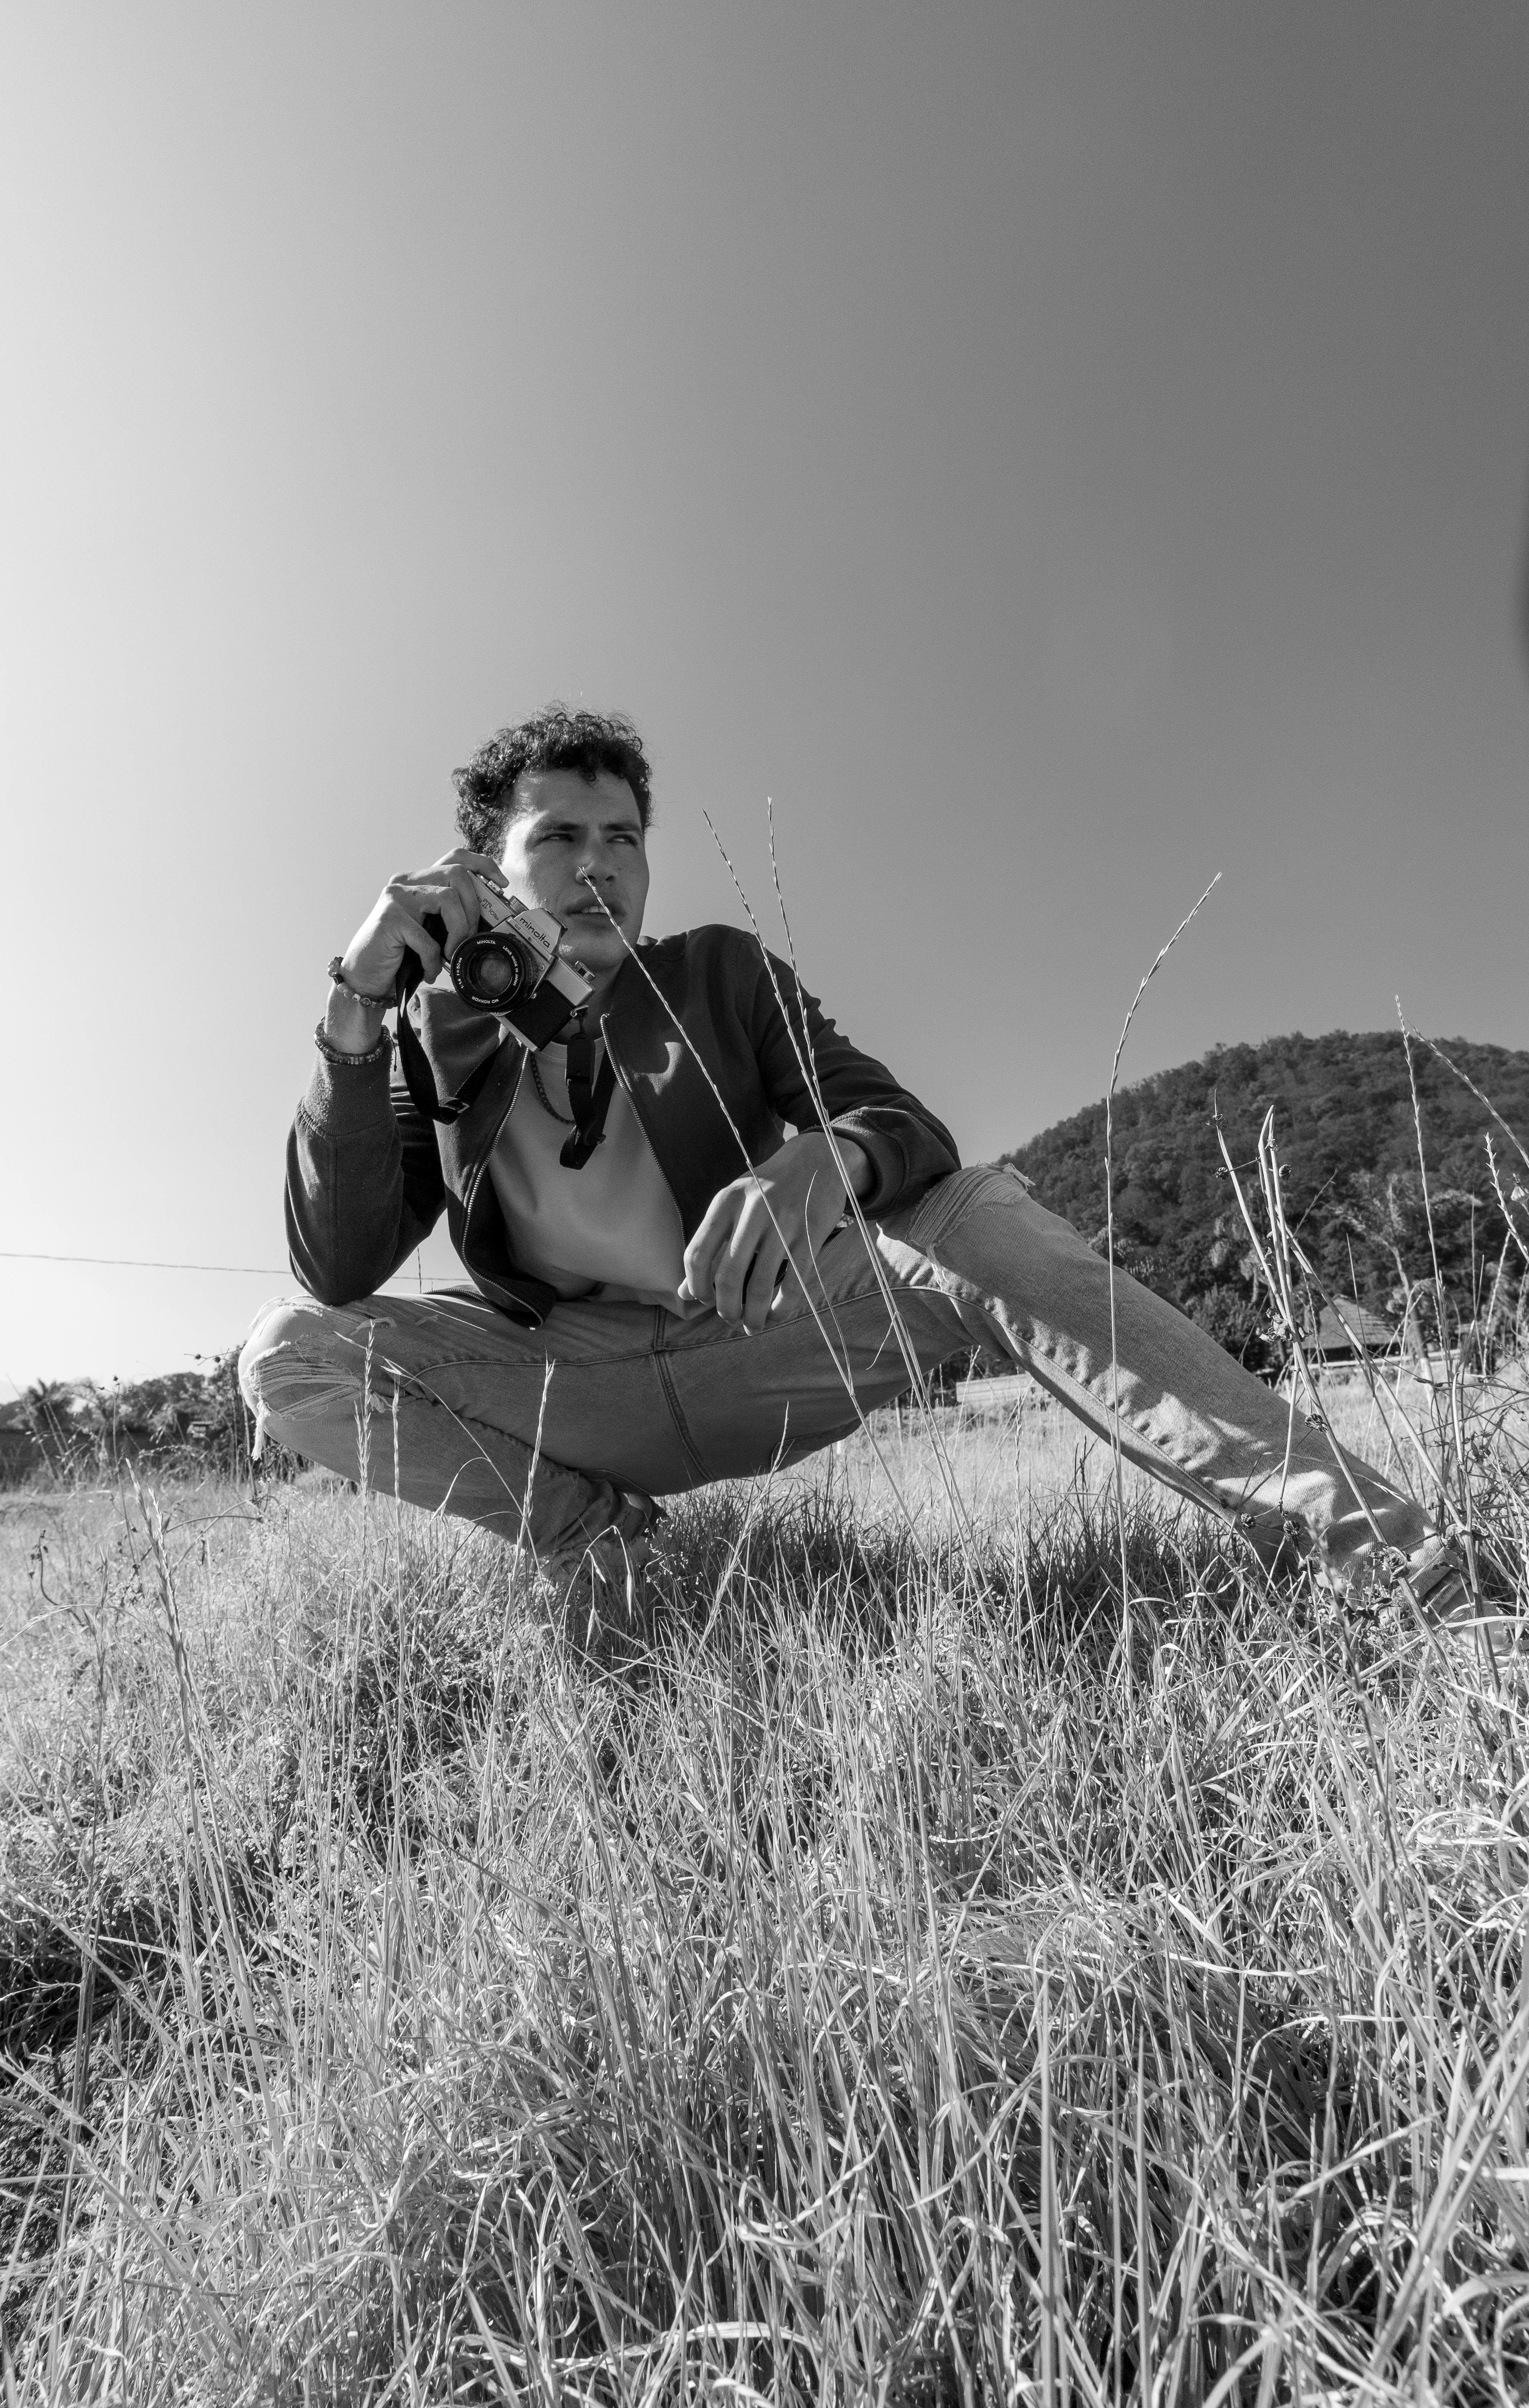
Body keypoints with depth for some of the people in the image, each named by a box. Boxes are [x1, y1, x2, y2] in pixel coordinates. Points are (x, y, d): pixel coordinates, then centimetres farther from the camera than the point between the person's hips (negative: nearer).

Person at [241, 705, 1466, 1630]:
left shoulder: (721, 975, 3)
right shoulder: (437, 1045, 2)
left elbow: (906, 1123, -8)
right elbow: (338, 1272, -10)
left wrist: (832, 1157, -34)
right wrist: (355, 1010, -21)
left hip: (751, 1350, 0)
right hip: (571, 1385, 1)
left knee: (974, 1207, -25)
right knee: (288, 1354, -20)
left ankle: (1365, 1540, -29)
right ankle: (605, 1537, -15)